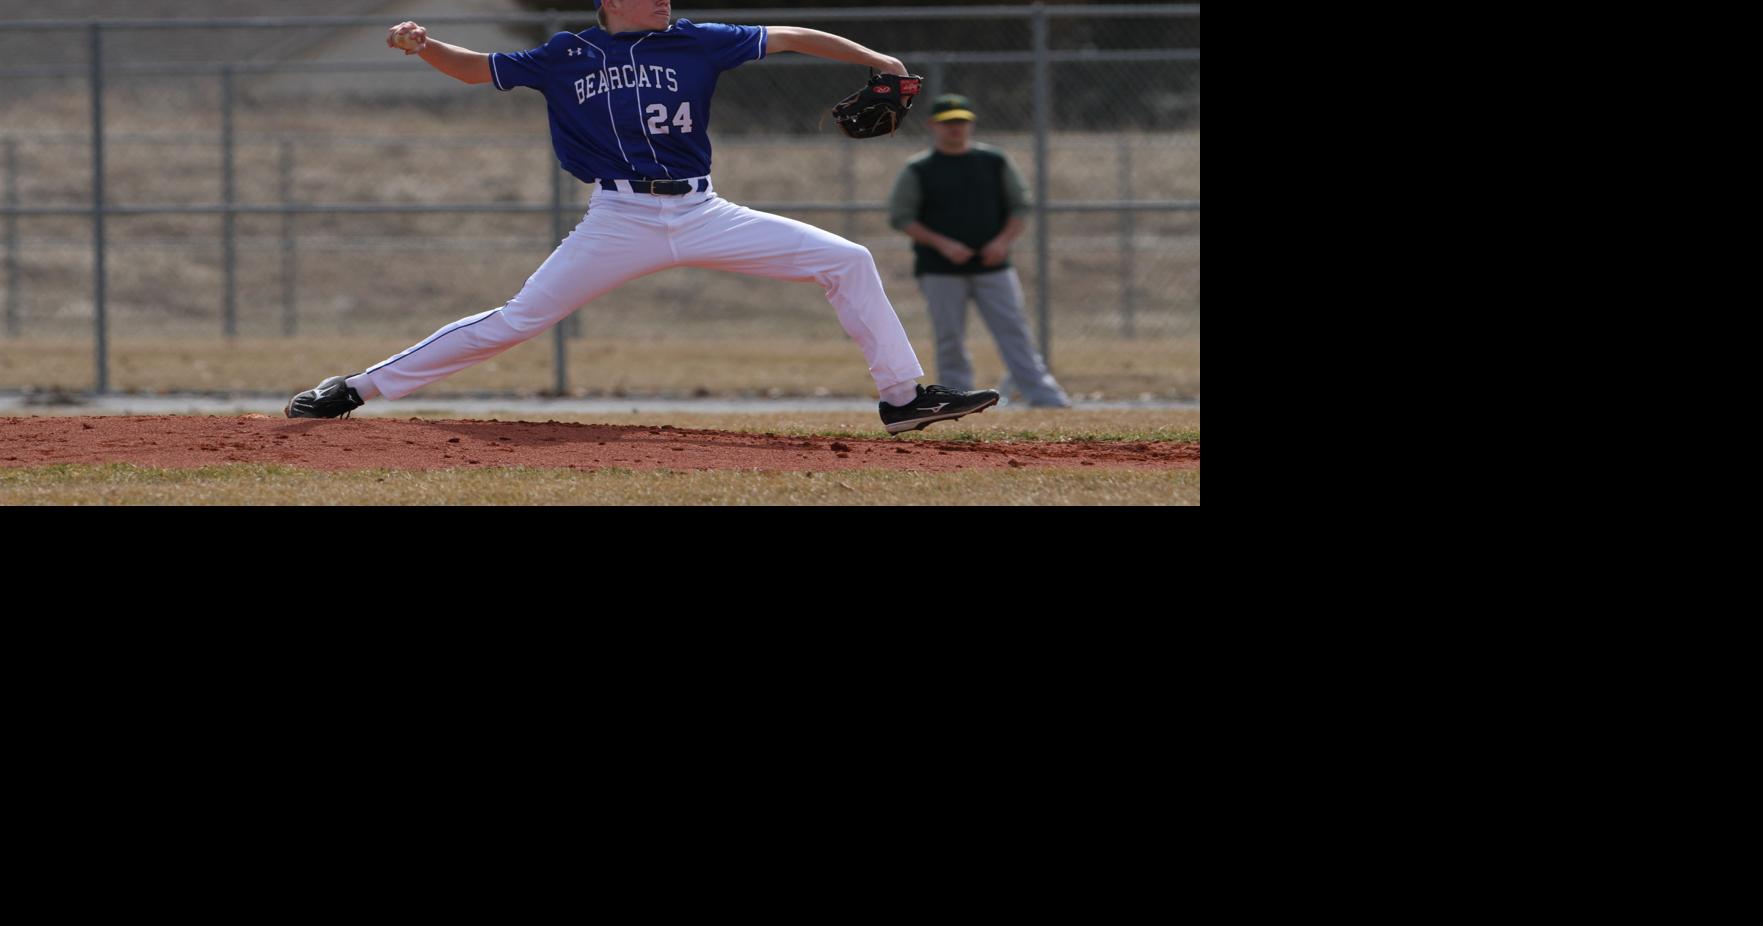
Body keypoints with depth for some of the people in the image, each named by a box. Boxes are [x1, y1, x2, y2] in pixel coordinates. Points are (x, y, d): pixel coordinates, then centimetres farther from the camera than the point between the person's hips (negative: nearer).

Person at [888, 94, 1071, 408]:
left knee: (1015, 333, -5)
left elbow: (1020, 205, 11)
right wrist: (941, 244, -13)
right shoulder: (918, 170, 2)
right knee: (950, 340, -1)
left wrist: (1004, 241, -8)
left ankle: (1046, 399, -9)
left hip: (992, 266, 1)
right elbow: (899, 217, -2)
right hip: (940, 272, -1)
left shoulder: (994, 162, 9)